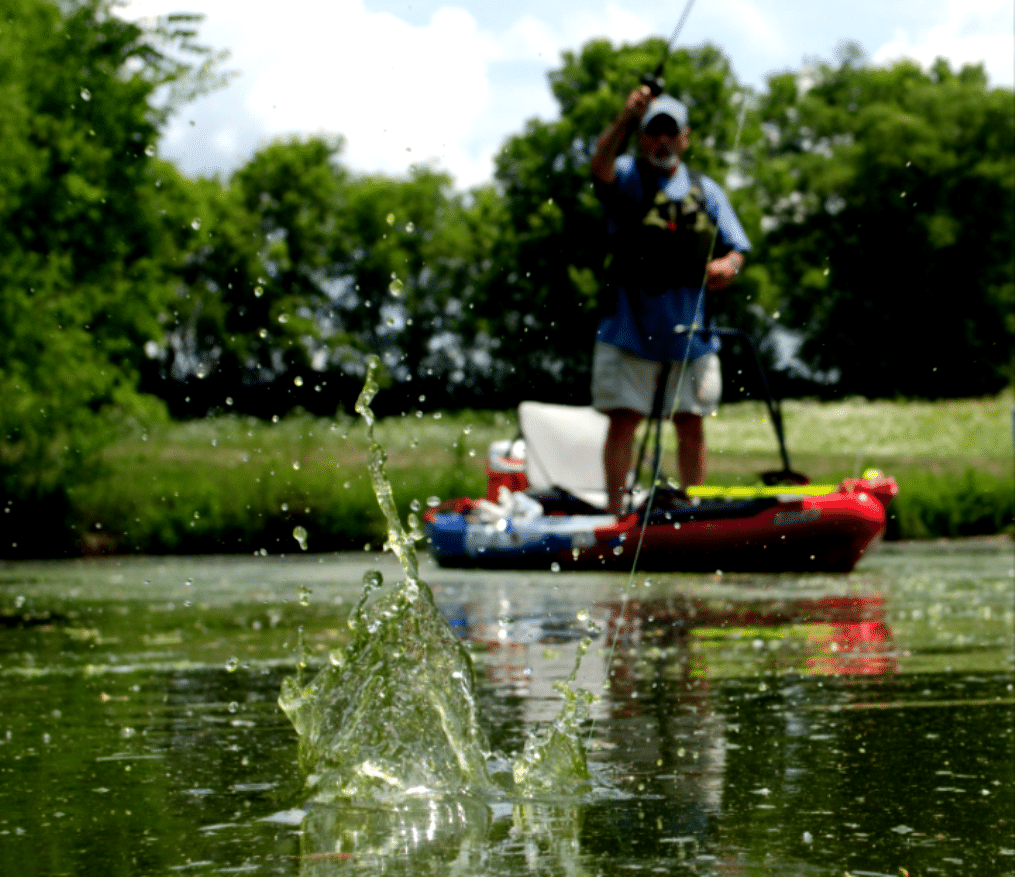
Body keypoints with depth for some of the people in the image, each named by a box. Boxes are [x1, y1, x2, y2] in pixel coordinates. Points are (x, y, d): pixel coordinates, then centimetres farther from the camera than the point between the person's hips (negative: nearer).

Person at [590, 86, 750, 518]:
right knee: (623, 418, -4)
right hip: (629, 323, -3)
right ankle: (614, 513, 2)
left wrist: (727, 264, -11)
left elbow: (736, 250, 14)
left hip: (690, 328, 3)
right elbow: (601, 169, -22)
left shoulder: (706, 191, 14)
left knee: (691, 423, 5)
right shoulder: (627, 176, 3)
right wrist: (625, 119, -38)